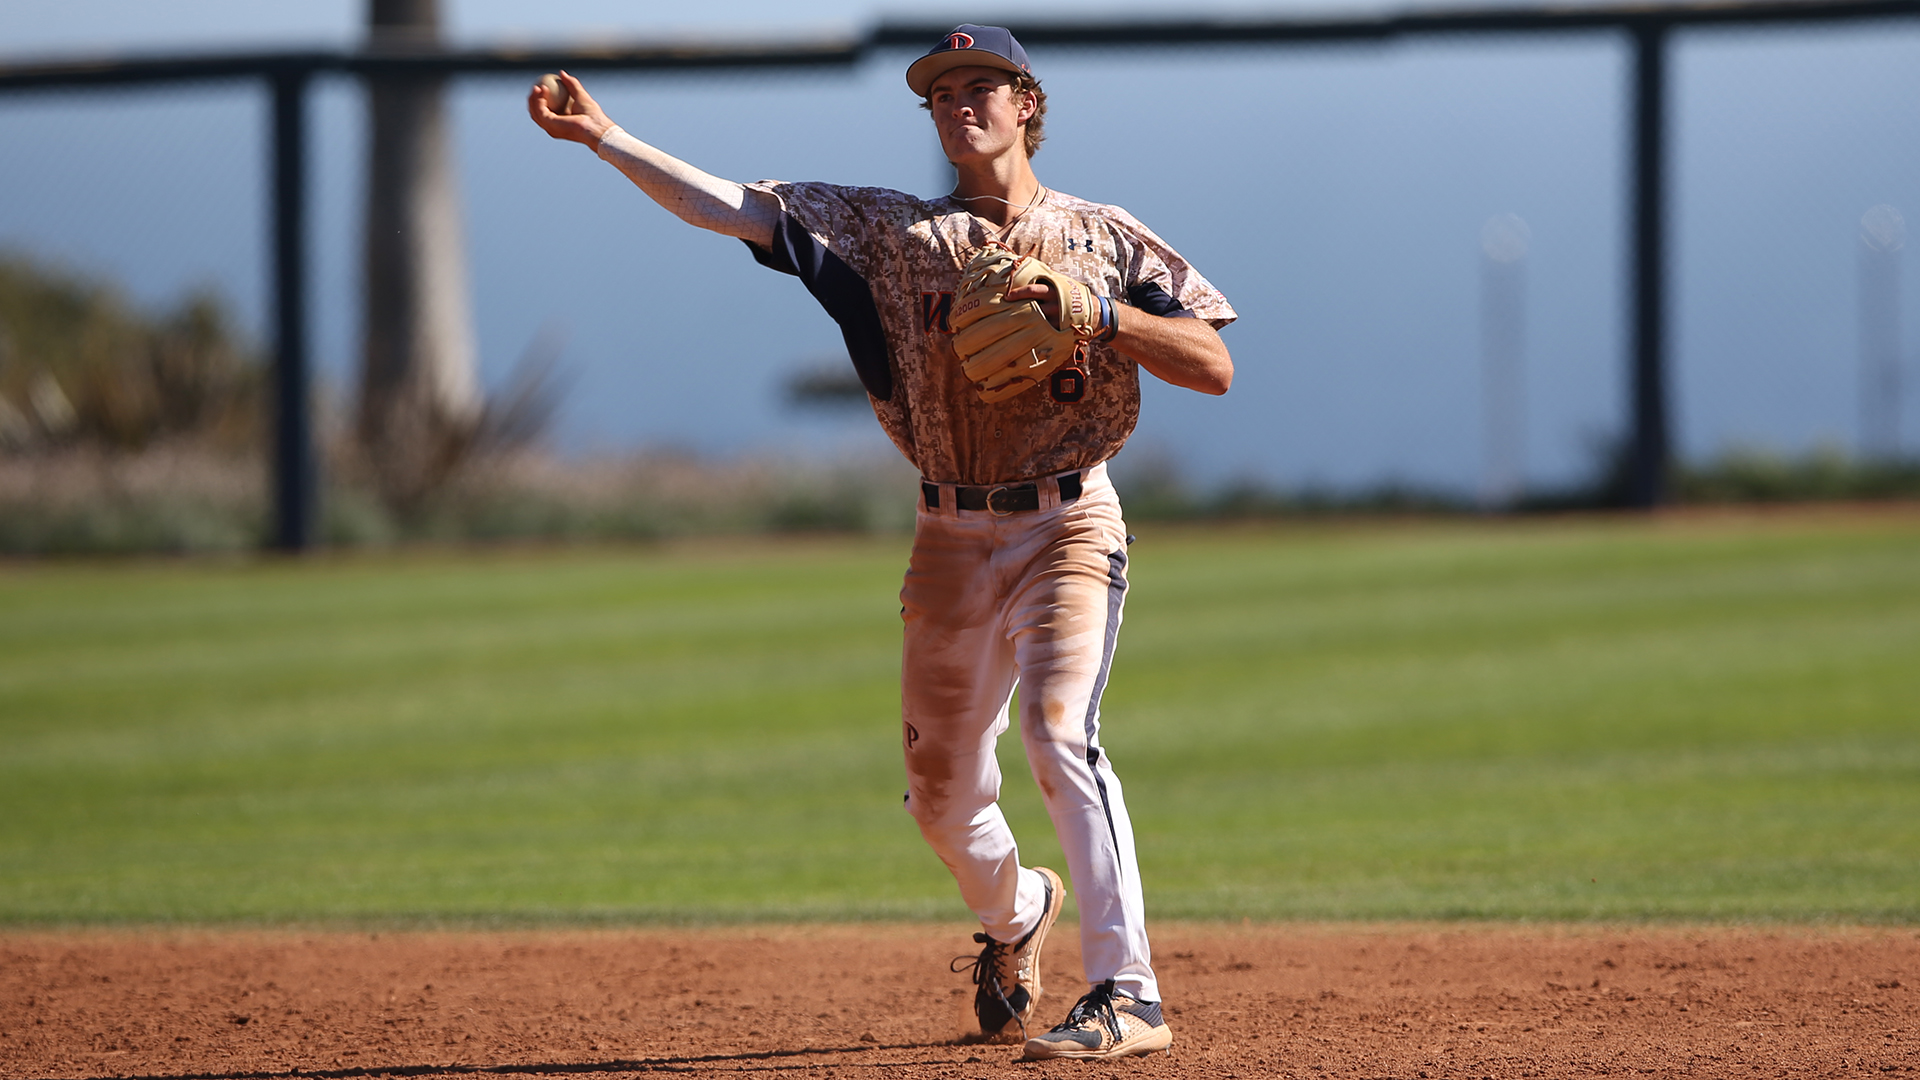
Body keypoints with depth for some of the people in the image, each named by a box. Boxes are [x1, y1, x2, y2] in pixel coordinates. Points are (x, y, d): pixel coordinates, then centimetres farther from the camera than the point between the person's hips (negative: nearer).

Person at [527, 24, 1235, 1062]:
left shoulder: (1103, 236, 3)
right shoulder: (894, 232, 7)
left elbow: (1214, 366, -4)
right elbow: (731, 207, 1)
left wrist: (1097, 314, -17)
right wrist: (602, 136, -7)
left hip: (1065, 526, -4)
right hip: (950, 537, 4)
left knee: (1058, 732, -25)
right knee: (942, 790, 11)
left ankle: (1128, 995, -26)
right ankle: (1014, 914, 45)